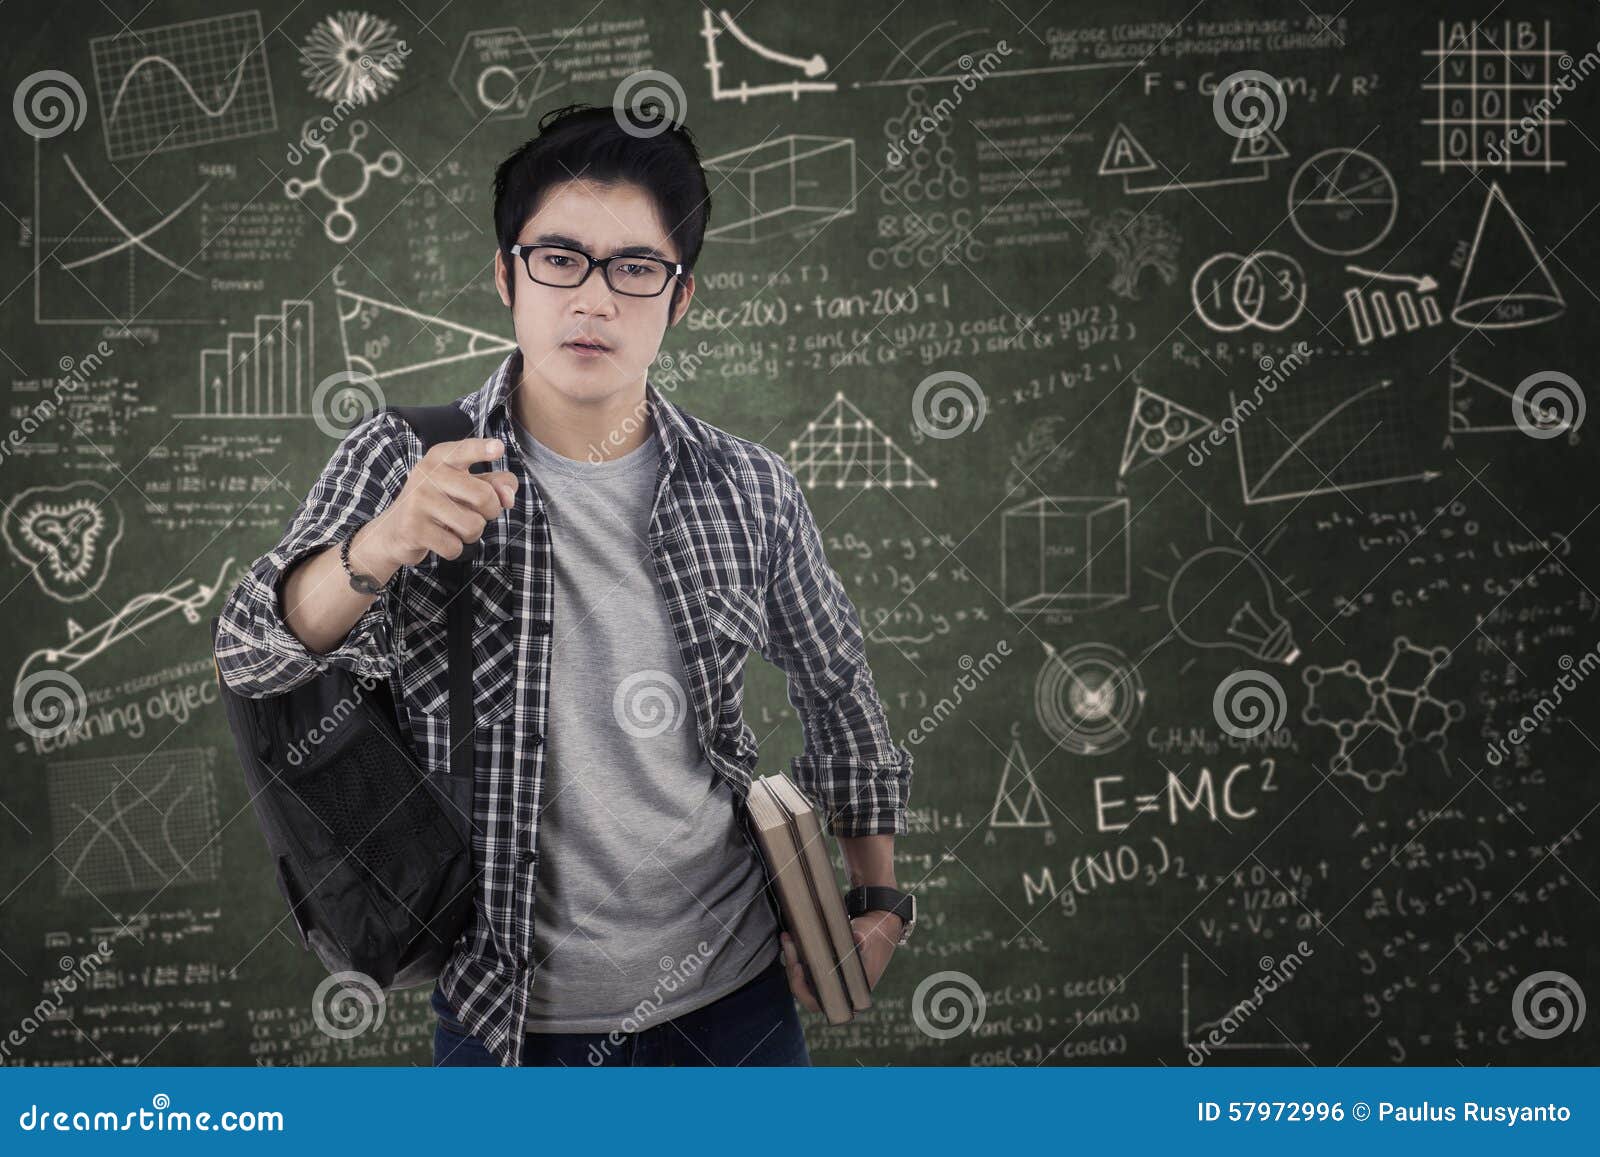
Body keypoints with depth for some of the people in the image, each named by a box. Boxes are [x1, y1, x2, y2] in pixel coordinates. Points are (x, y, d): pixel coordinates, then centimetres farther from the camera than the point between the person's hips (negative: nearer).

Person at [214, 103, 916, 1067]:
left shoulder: (750, 492, -5)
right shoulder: (406, 464, -8)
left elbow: (841, 694, 9)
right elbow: (254, 658, -17)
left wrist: (877, 903, 8)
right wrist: (377, 547, -36)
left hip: (730, 995, 1)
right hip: (502, 1012, -1)